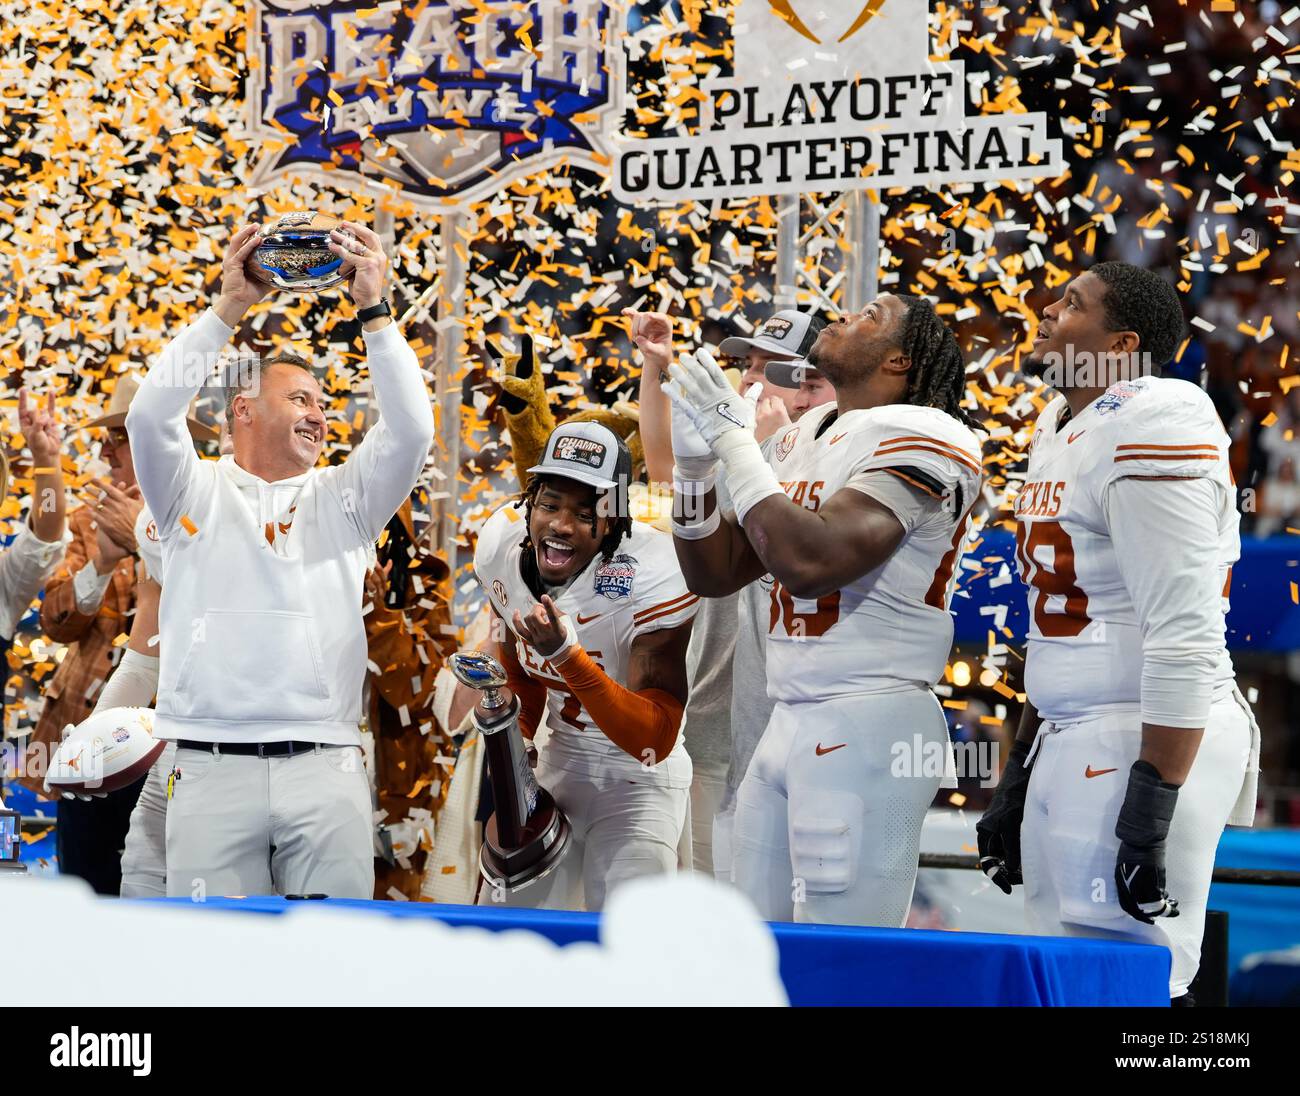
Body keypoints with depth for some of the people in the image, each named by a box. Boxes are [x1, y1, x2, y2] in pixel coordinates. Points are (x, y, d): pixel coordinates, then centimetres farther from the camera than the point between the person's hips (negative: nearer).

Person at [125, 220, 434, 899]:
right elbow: (151, 417, -7)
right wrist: (228, 309, -9)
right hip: (213, 768, -2)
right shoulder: (197, 493, 11)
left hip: (326, 768, 2)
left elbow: (411, 429, 2)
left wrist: (373, 310, -2)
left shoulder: (343, 498, 16)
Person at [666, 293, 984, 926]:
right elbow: (714, 575, 20)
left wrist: (734, 440, -13)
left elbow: (809, 561, -23)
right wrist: (695, 462, 4)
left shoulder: (920, 439, -10)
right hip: (789, 725, 9)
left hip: (868, 729, -9)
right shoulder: (804, 437, 17)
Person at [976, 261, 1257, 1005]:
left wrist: (1149, 815, -23)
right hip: (1067, 745, 10)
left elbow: (1183, 639, -21)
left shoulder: (1149, 432, -16)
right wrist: (1019, 775, 22)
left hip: (1146, 743, -10)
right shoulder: (1060, 431, 14)